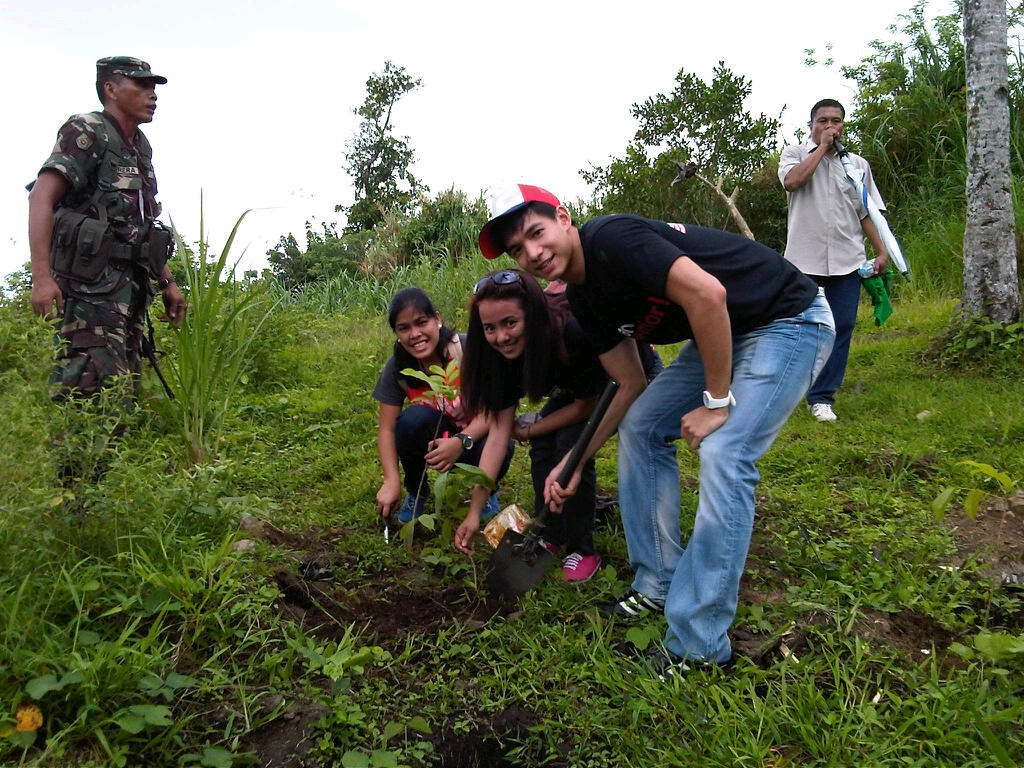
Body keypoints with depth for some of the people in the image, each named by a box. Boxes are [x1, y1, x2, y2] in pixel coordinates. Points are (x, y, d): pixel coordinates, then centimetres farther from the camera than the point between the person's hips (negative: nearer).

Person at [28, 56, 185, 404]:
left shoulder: (140, 147, 20)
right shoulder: (86, 133, -4)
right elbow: (41, 197, -15)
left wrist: (167, 282, 22)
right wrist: (42, 275, -25)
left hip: (129, 283, 9)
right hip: (91, 281, -8)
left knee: (125, 388, 8)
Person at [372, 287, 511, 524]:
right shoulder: (397, 366, -12)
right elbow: (386, 428, -13)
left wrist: (461, 441, -41)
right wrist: (391, 480, -26)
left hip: (474, 434, -2)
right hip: (433, 438, 2)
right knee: (415, 418, -31)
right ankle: (415, 491, -1)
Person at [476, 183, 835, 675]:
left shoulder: (611, 239, -24)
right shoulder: (583, 299, 2)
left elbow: (707, 293, -34)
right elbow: (631, 385, 7)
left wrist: (716, 403, -25)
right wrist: (576, 461, 2)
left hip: (790, 320, -9)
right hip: (722, 335, 9)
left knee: (723, 454, -22)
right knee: (640, 427, 6)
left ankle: (697, 646, -10)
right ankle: (657, 586, 17)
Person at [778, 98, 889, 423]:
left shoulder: (858, 164, 17)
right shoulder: (795, 154, 10)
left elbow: (867, 213, 16)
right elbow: (792, 181, -14)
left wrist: (882, 252, 6)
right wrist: (821, 147, -5)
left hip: (847, 261, 3)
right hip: (804, 260, -3)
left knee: (842, 327, -1)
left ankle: (822, 397, 7)